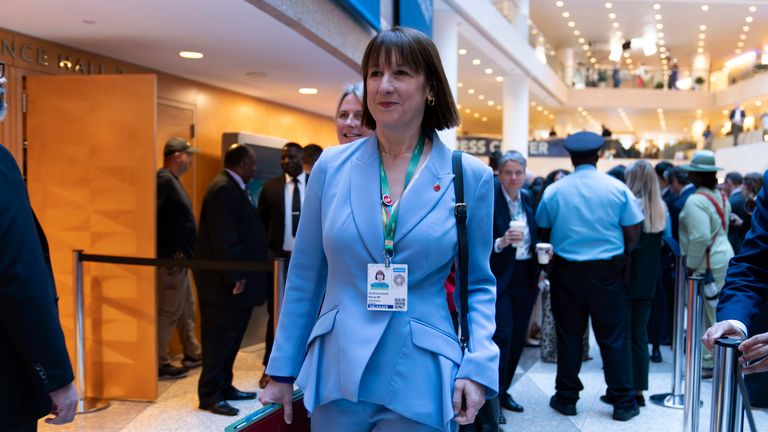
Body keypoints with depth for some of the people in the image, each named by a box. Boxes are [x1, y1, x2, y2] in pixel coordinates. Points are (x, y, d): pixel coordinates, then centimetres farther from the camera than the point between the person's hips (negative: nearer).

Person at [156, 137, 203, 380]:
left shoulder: (172, 181, 15)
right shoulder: (163, 180, -16)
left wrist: (188, 253, 14)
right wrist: (162, 248, -21)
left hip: (180, 259, 10)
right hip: (171, 260, -10)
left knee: (186, 309, 17)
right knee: (169, 312, -3)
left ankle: (192, 354, 28)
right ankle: (160, 364, 6)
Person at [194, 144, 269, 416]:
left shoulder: (233, 188, 14)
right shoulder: (223, 189, -18)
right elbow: (224, 238, -23)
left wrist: (241, 274, 14)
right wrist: (235, 276, -22)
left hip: (235, 280, 10)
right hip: (225, 283, -10)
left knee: (230, 338, 16)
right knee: (220, 339, -1)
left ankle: (223, 387, 26)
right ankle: (210, 395, 9)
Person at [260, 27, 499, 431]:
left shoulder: (470, 176, -3)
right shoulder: (331, 166, 0)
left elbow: (479, 285, 3)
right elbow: (304, 279, 5)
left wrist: (478, 368, -10)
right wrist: (282, 370, 6)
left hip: (420, 381, -1)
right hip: (336, 375, 2)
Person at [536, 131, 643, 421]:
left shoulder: (554, 191, -3)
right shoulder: (617, 188, -5)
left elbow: (543, 230, 5)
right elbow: (633, 231, -3)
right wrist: (621, 256, 13)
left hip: (566, 270, 1)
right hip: (607, 270, 0)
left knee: (569, 335, 10)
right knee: (612, 337, 7)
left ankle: (566, 397, 20)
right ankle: (623, 401, 14)